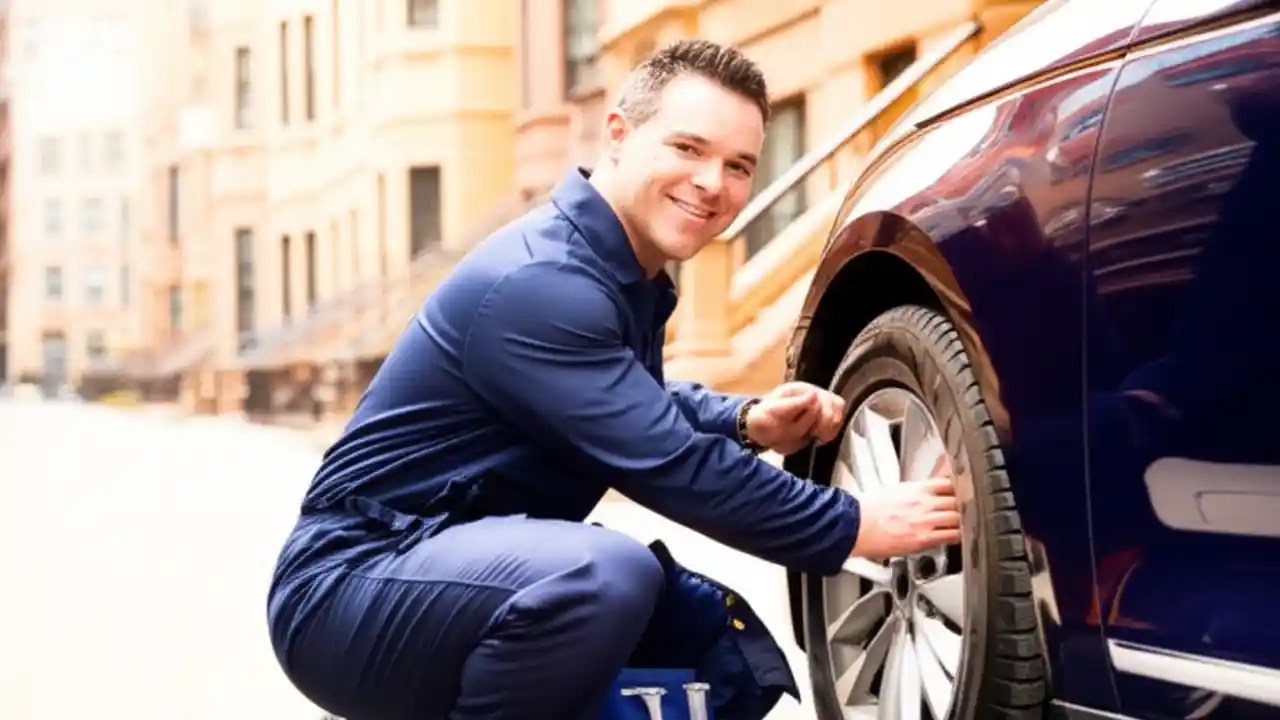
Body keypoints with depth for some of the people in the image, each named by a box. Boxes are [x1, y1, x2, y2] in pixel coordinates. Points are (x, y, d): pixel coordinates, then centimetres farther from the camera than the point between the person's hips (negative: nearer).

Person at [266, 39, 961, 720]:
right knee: (606, 575, -36)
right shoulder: (539, 285, -22)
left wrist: (750, 422, 3)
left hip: (485, 567, 10)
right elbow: (670, 467, -25)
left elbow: (647, 409, 24)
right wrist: (854, 529, -17)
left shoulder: (631, 273, 8)